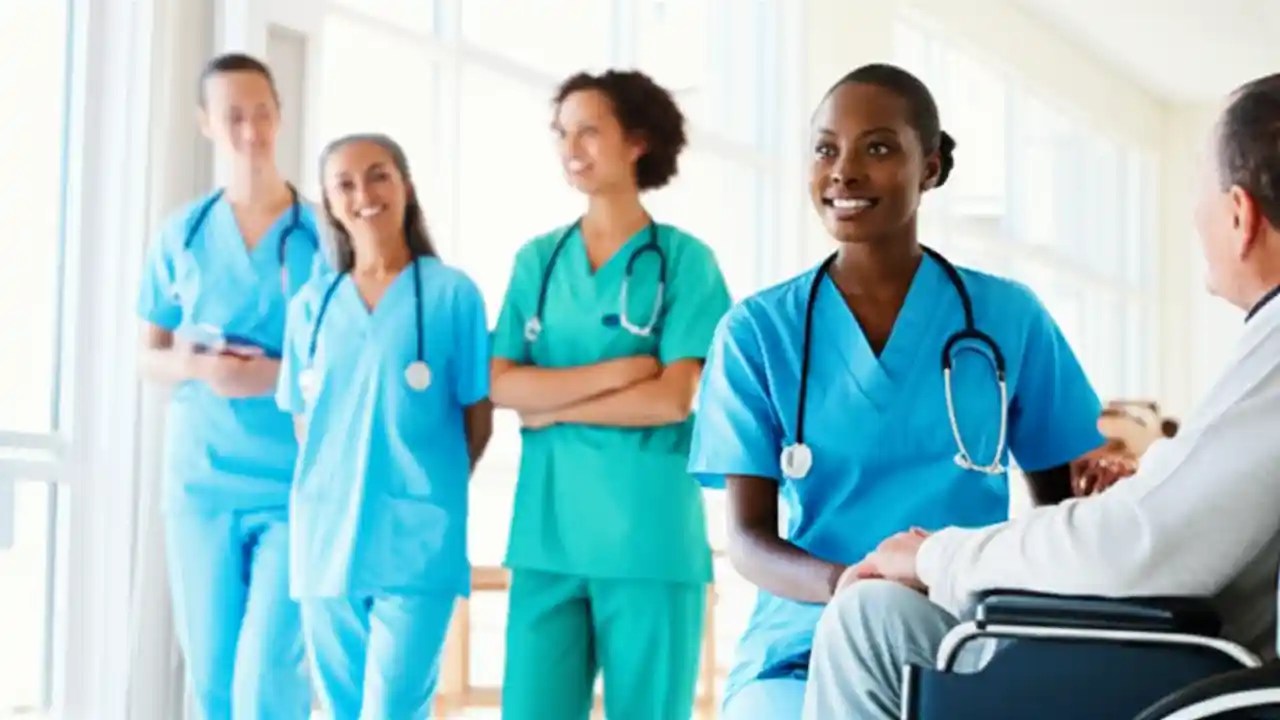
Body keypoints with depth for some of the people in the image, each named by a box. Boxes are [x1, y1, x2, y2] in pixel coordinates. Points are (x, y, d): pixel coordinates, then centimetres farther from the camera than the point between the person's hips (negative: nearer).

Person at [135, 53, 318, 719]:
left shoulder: (324, 235, -1)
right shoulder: (182, 234, 6)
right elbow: (149, 358, 11)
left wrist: (279, 375, -15)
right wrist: (191, 365, -11)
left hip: (295, 488, -3)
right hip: (199, 481, 3)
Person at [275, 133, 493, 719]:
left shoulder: (452, 293, -1)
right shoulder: (312, 303, 9)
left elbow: (479, 417, 3)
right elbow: (303, 419, 14)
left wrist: (429, 491, 5)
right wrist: (337, 492, 5)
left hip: (417, 539, -4)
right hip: (326, 538, 4)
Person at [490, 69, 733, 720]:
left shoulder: (682, 258, 0)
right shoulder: (537, 260, 11)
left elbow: (672, 398, -9)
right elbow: (502, 385, 1)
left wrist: (554, 406, -6)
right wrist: (618, 371, -9)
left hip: (647, 529, -3)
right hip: (548, 526, 3)